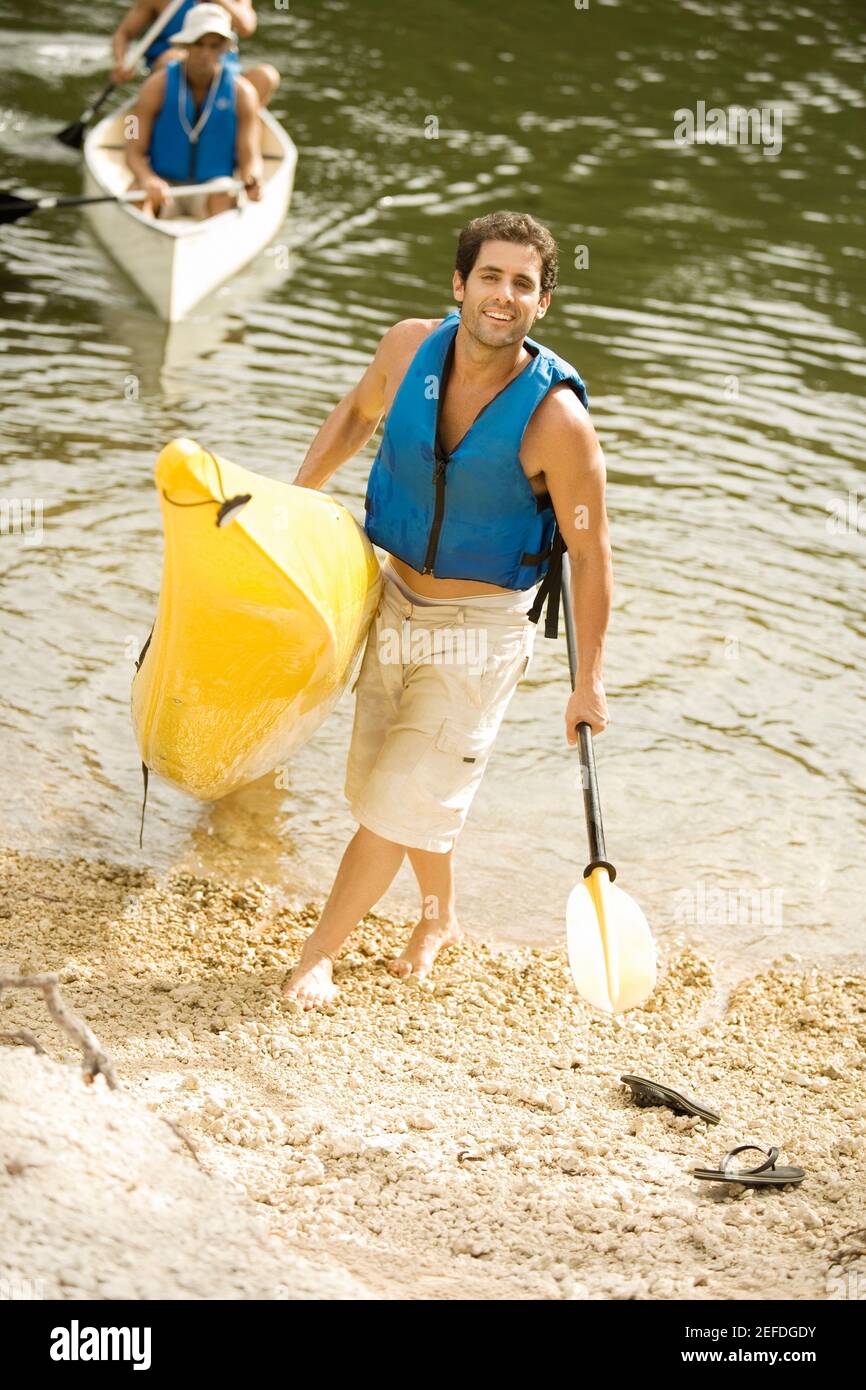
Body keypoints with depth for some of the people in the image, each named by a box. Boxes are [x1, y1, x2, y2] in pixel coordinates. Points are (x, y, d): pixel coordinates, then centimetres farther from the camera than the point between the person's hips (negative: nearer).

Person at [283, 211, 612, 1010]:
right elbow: (358, 415, 13)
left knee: (399, 800, -5)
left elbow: (591, 554, -16)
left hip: (484, 626, -5)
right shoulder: (409, 348, -12)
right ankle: (440, 918, 43)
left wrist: (589, 682, -11)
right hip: (399, 601, 6)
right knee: (382, 781, 19)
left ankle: (319, 956, 11)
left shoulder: (556, 418, -25)